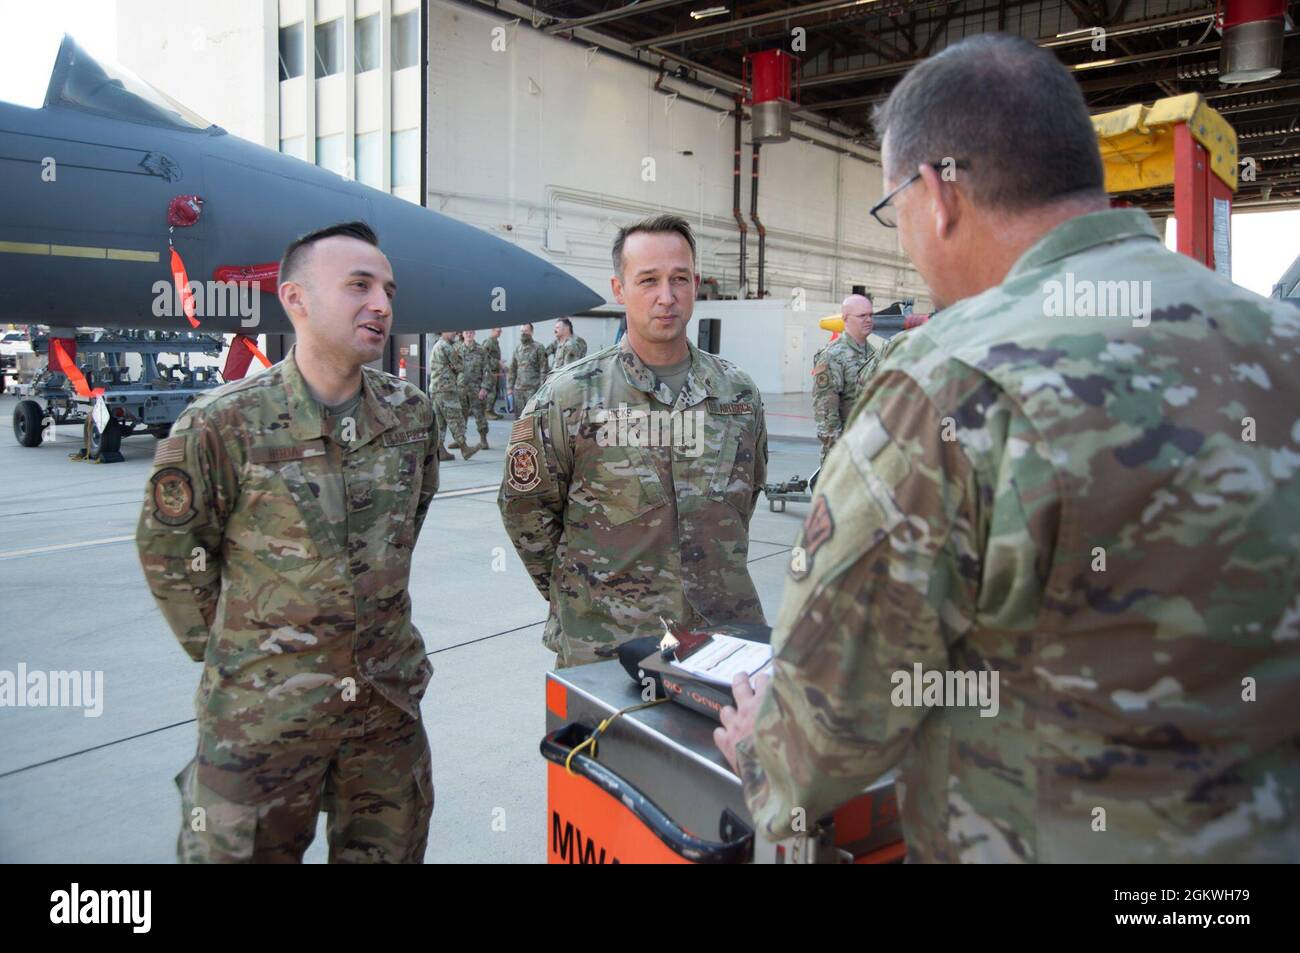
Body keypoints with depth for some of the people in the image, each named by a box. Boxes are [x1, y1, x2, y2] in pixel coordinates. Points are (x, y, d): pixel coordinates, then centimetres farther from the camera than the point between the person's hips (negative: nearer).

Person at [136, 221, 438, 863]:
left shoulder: (411, 414, -2)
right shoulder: (223, 424, -15)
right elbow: (170, 554, -4)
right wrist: (227, 651, 2)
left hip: (390, 697, 4)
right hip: (262, 709, -4)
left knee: (390, 851, 18)